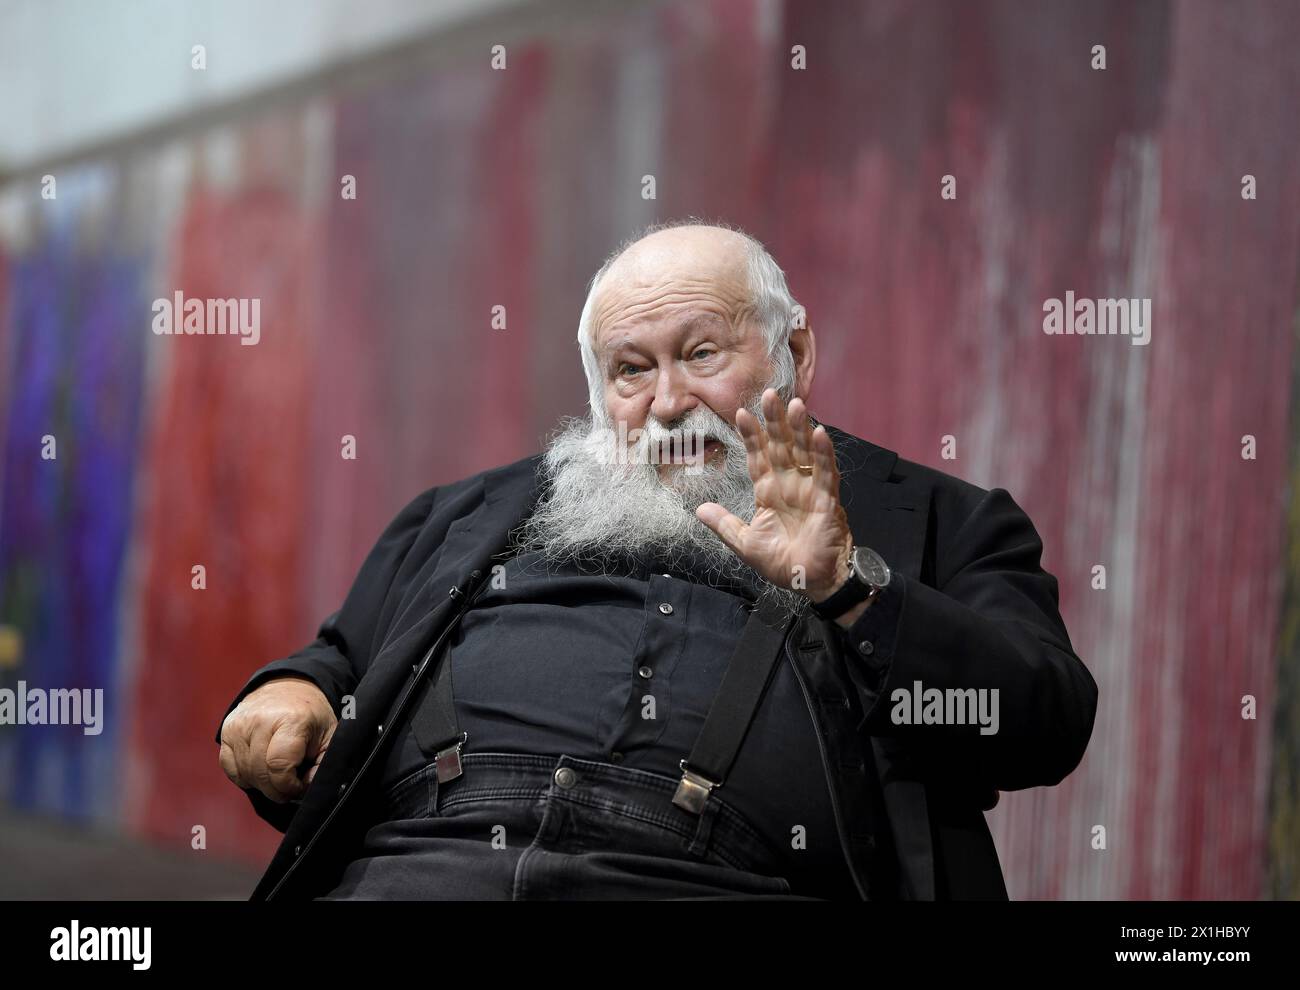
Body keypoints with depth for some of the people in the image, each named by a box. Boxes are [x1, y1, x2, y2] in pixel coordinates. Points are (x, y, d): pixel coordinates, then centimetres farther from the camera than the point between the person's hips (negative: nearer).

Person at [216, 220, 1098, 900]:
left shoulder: (931, 523, 20)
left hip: (720, 879, -3)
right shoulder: (478, 514, 30)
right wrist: (290, 697, 12)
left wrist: (848, 588, -6)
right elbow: (340, 662, 36)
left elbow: (1052, 718, 6)